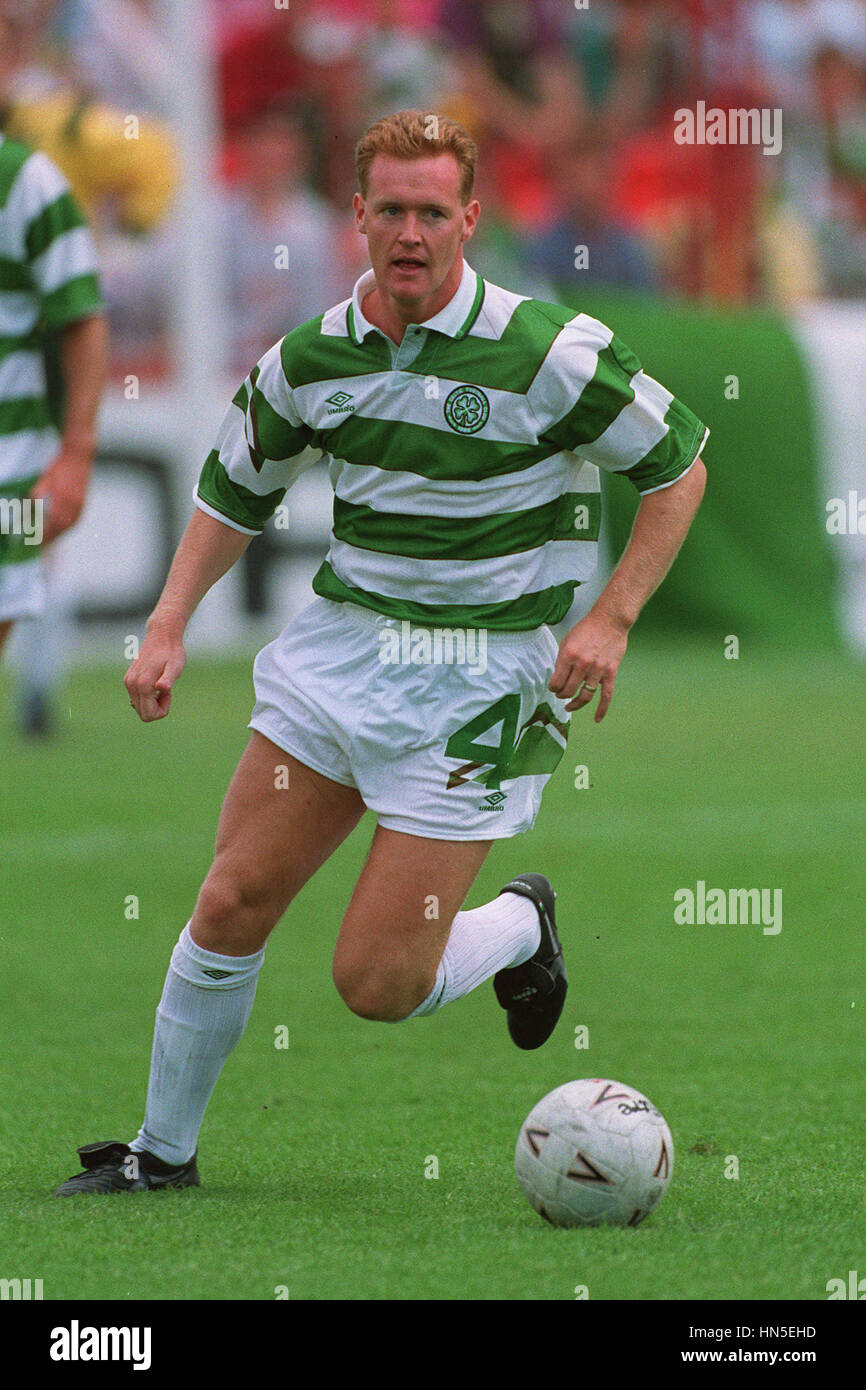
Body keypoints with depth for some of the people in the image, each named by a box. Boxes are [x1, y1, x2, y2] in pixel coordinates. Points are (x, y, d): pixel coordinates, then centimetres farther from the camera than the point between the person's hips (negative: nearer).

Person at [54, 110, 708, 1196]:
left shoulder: (548, 352, -14)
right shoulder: (311, 358, 0)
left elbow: (677, 465, -3)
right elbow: (235, 489, 17)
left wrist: (610, 619, -10)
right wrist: (169, 627, 6)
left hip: (478, 678, -4)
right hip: (340, 647, 4)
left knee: (377, 983, -8)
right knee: (233, 904, 0)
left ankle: (520, 927, 25)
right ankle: (163, 1149, 18)